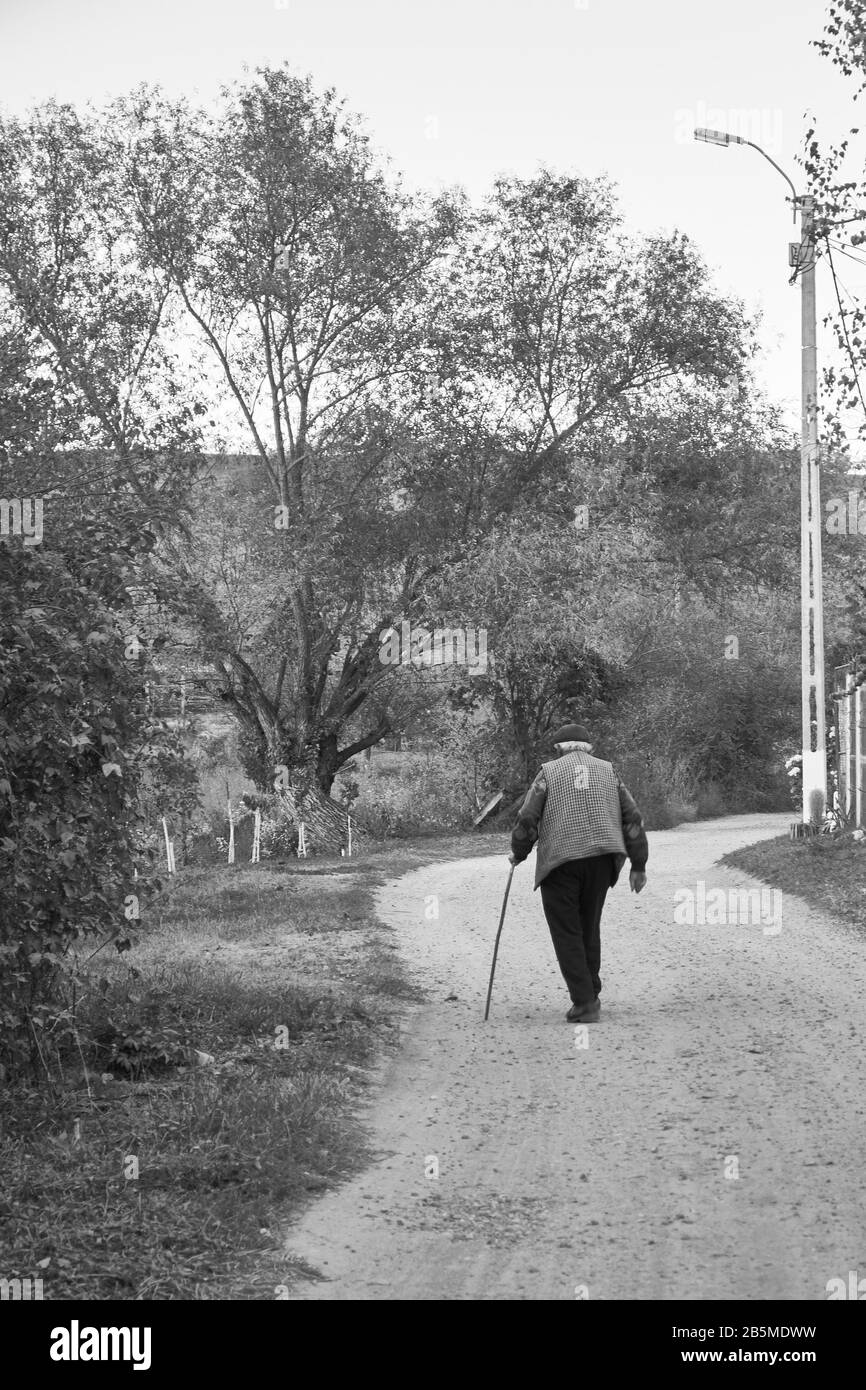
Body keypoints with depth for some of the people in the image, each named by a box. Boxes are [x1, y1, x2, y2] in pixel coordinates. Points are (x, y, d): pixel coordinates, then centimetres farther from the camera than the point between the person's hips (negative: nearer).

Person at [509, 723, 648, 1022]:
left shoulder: (549, 772, 5)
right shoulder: (607, 771, 14)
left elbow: (527, 820, -1)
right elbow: (632, 818, 9)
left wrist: (518, 853, 15)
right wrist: (638, 865, 13)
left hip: (560, 862, -4)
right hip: (601, 860, 4)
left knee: (567, 934, 1)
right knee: (589, 928, 18)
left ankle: (585, 1003, -7)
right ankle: (590, 995, 21)